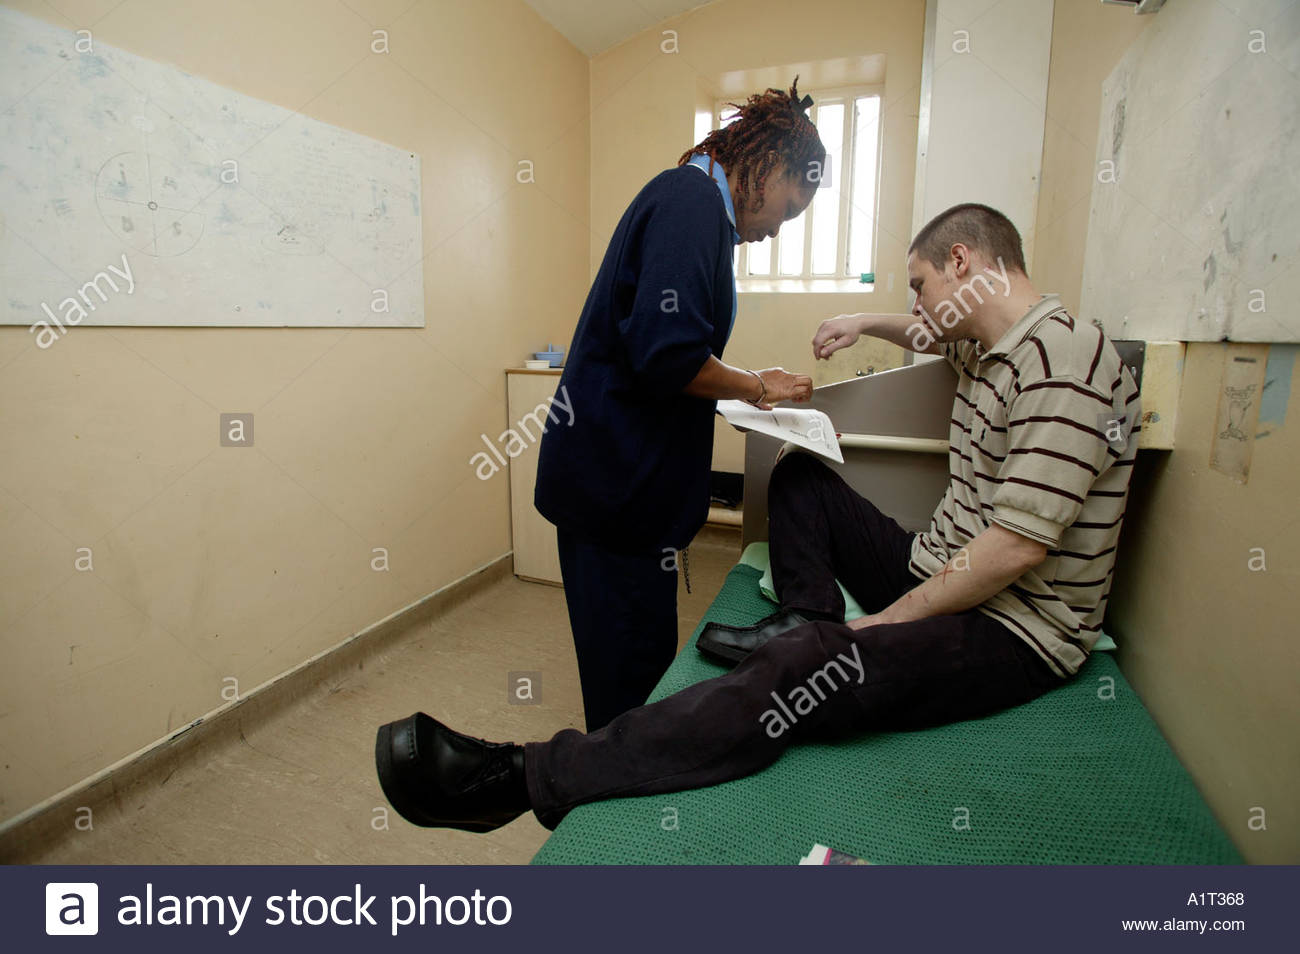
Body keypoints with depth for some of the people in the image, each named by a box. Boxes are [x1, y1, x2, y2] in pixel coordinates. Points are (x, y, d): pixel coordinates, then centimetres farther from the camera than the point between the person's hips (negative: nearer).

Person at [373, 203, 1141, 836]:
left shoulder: (1065, 357, -20)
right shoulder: (989, 345, 10)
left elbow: (1017, 547, -28)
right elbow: (930, 335, 38)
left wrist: (883, 623, -21)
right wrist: (868, 322, 21)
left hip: (1013, 629, -9)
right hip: (941, 575, 10)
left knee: (798, 676, -36)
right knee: (799, 478, 13)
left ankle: (523, 780, -37)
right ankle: (810, 624, -5)